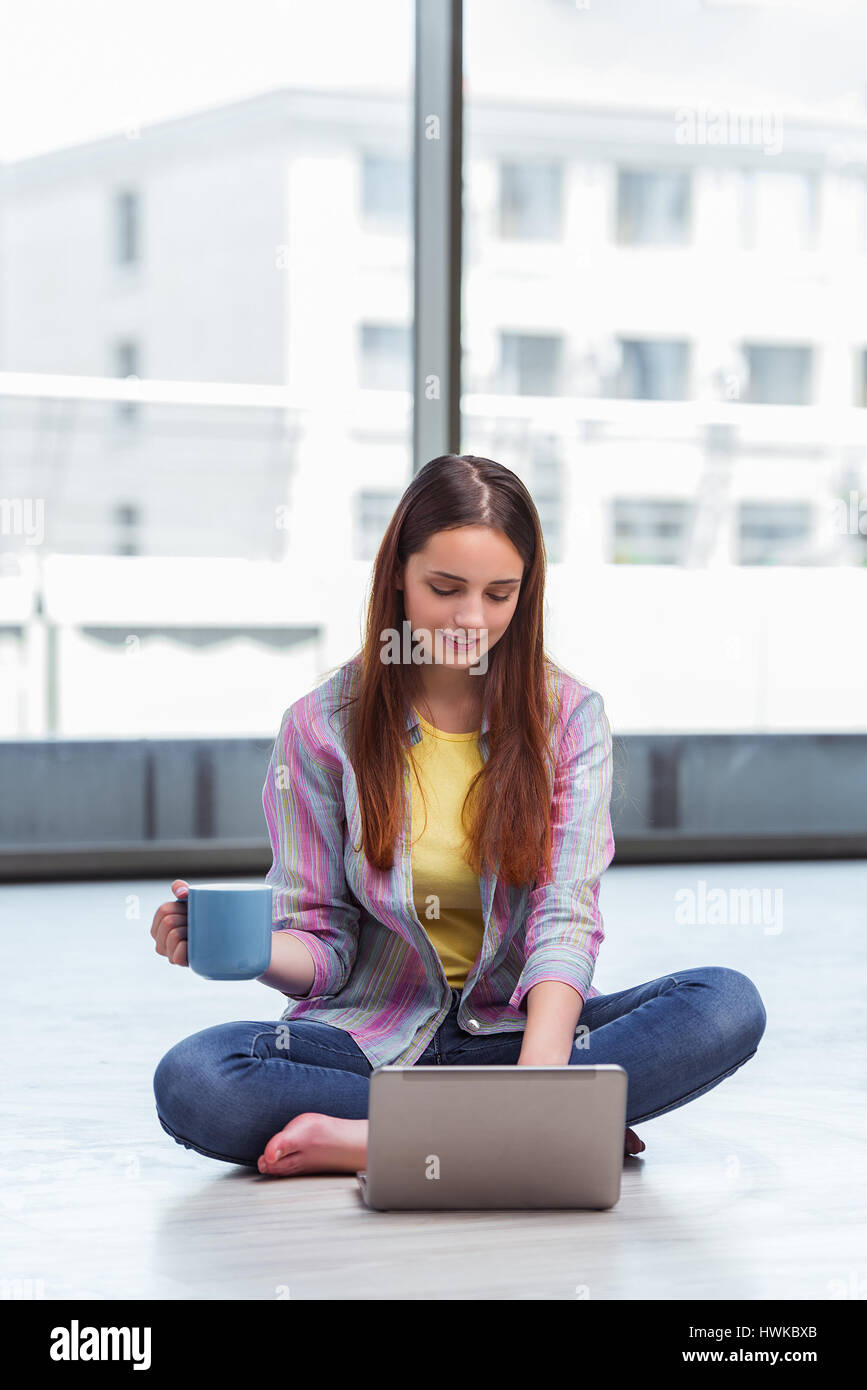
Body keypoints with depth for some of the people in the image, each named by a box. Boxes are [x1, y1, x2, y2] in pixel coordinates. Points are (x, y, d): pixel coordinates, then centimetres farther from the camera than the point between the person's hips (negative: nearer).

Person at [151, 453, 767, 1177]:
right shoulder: (321, 725, -2)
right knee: (190, 1081, -31)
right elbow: (324, 944, 0)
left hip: (517, 1027, 0)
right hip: (376, 1032, 0)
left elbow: (566, 916, -14)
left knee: (729, 1005, -26)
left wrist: (538, 1073, -33)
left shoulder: (568, 715, -2)